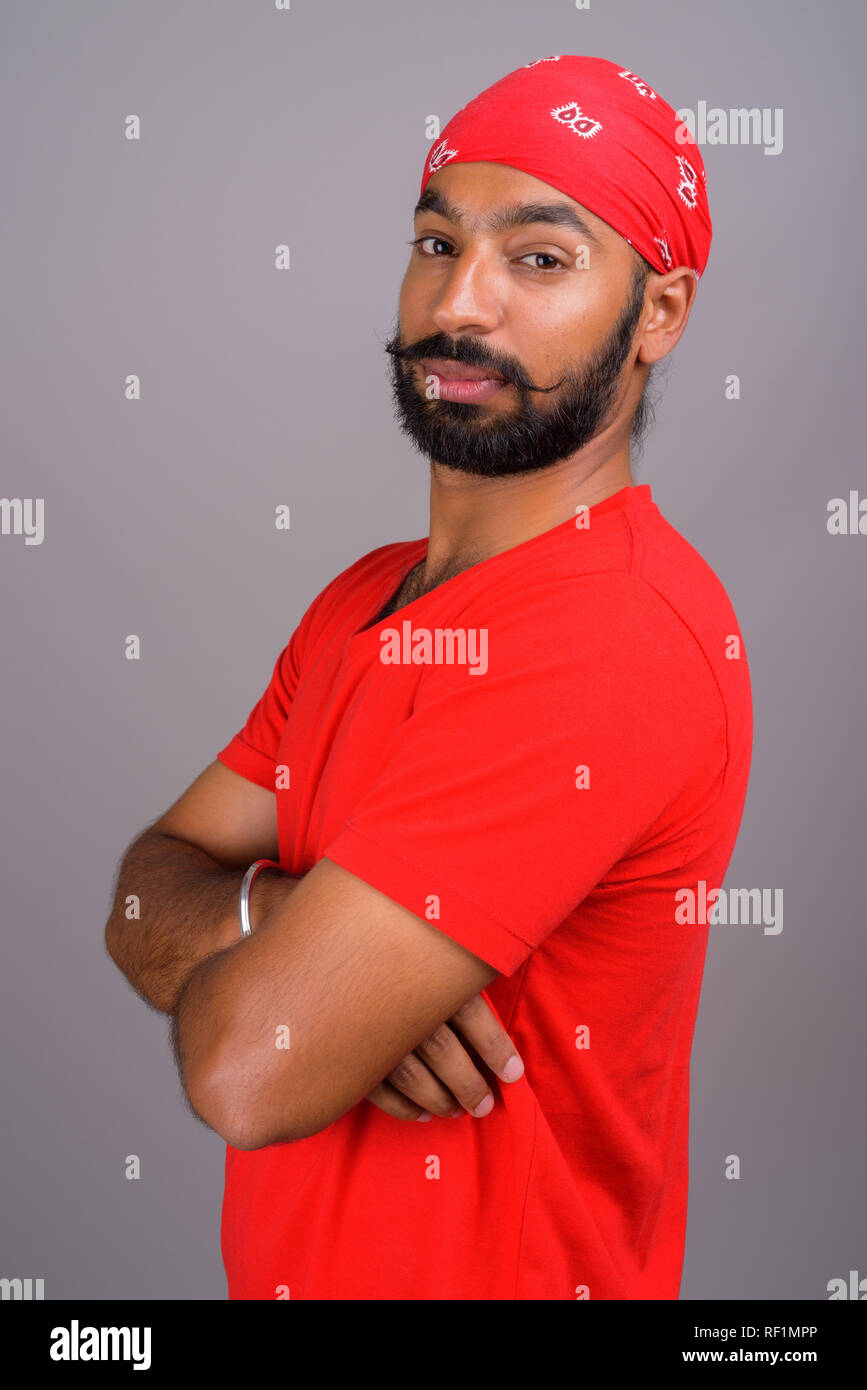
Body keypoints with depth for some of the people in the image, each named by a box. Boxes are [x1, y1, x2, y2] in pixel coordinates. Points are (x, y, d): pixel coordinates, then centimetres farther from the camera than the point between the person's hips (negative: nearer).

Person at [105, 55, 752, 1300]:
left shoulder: (620, 636, -27)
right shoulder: (364, 601, 2)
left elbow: (250, 1070, -28)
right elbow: (145, 895, -1)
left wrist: (220, 928, -8)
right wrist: (286, 921, -21)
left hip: (488, 1263, -7)